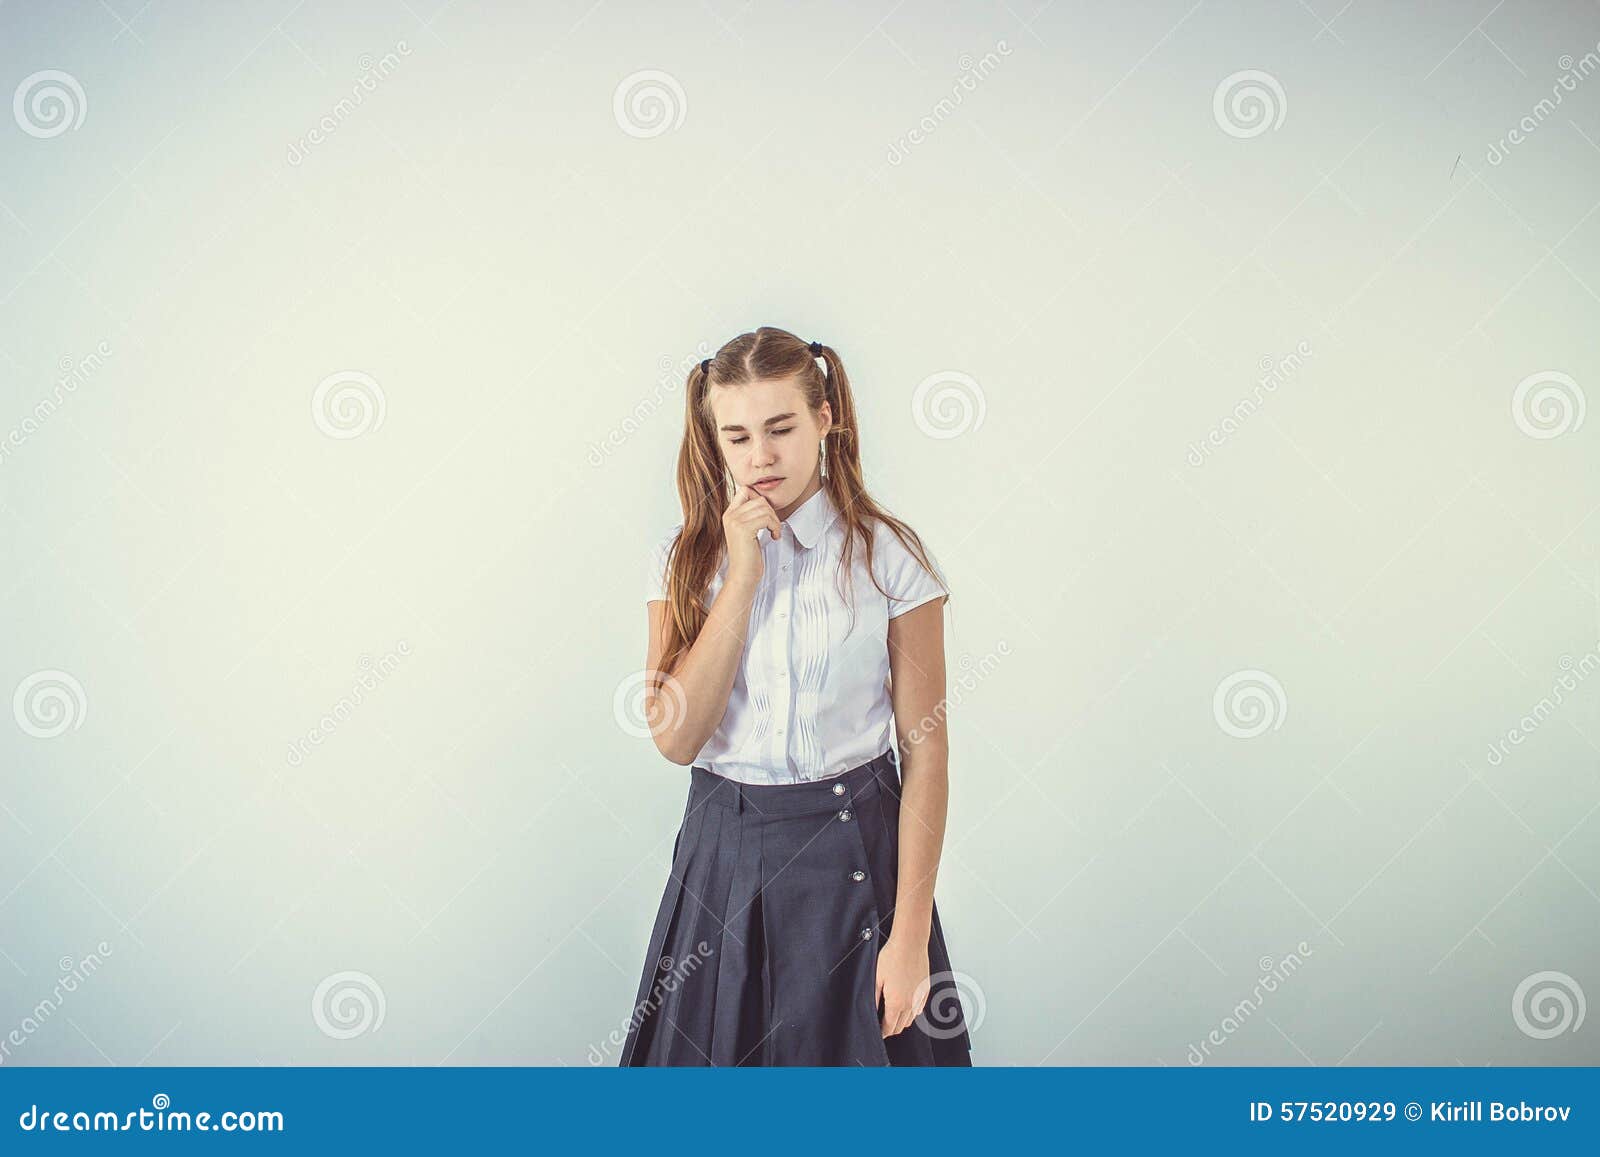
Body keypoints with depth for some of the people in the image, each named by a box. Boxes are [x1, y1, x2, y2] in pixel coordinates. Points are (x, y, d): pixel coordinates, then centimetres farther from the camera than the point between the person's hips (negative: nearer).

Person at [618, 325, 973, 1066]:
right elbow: (676, 736, -11)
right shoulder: (683, 559, 1)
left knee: (850, 1053, 8)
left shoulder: (888, 556, -7)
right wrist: (742, 573, -14)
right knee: (713, 1048, 13)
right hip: (723, 858, 2)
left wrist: (911, 930, -10)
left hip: (855, 853, -2)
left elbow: (924, 751, -7)